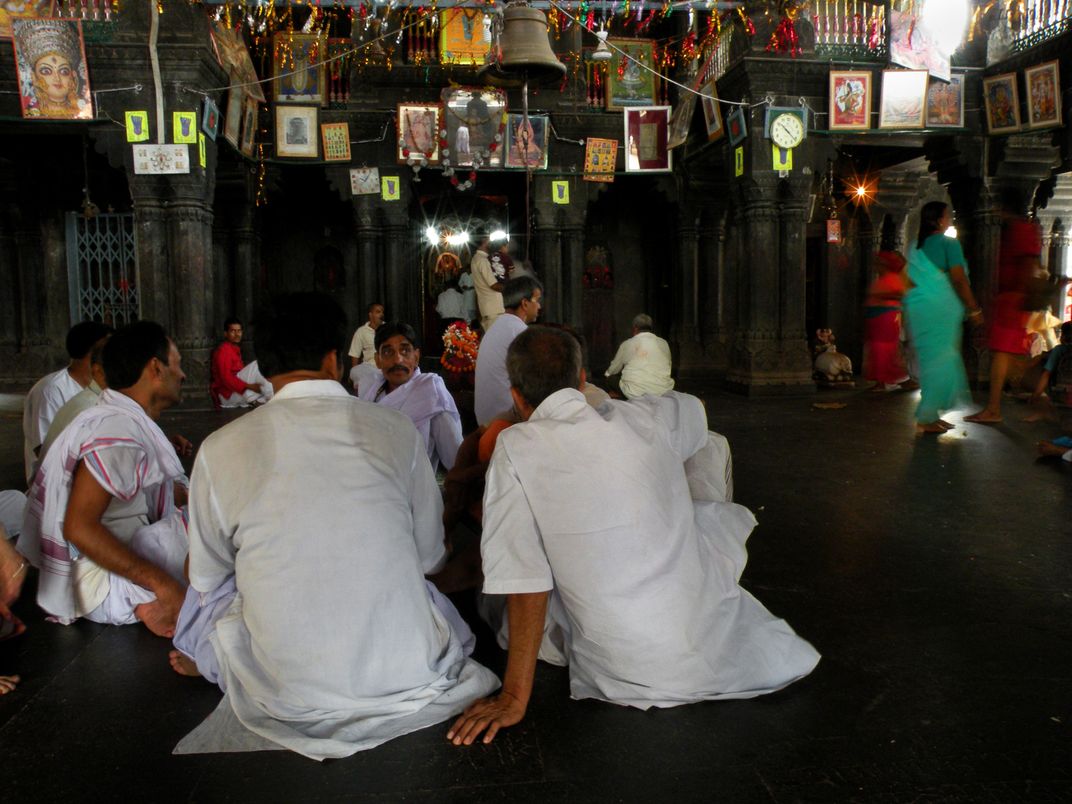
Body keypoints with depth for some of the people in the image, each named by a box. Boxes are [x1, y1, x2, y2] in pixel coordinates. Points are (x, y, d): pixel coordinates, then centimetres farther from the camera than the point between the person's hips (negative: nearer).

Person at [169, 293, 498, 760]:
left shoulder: (220, 449, -6)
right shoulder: (397, 430, -4)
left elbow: (206, 574, 10)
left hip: (288, 698, 3)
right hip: (409, 681, -2)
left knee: (207, 594, 28)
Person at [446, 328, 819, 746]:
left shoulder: (515, 448, -11)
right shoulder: (647, 416, -2)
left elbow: (524, 584, -14)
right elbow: (695, 407, 25)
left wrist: (515, 697, -7)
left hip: (631, 676, -3)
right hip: (717, 649, 3)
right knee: (722, 514, 27)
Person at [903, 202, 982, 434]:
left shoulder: (915, 247, 15)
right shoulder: (949, 244, -7)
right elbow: (959, 280, -10)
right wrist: (974, 310, -5)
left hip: (918, 308, 7)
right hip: (940, 308, -7)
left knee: (929, 360, 13)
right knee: (941, 360, -3)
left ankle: (930, 415, 17)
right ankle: (926, 418, -5)